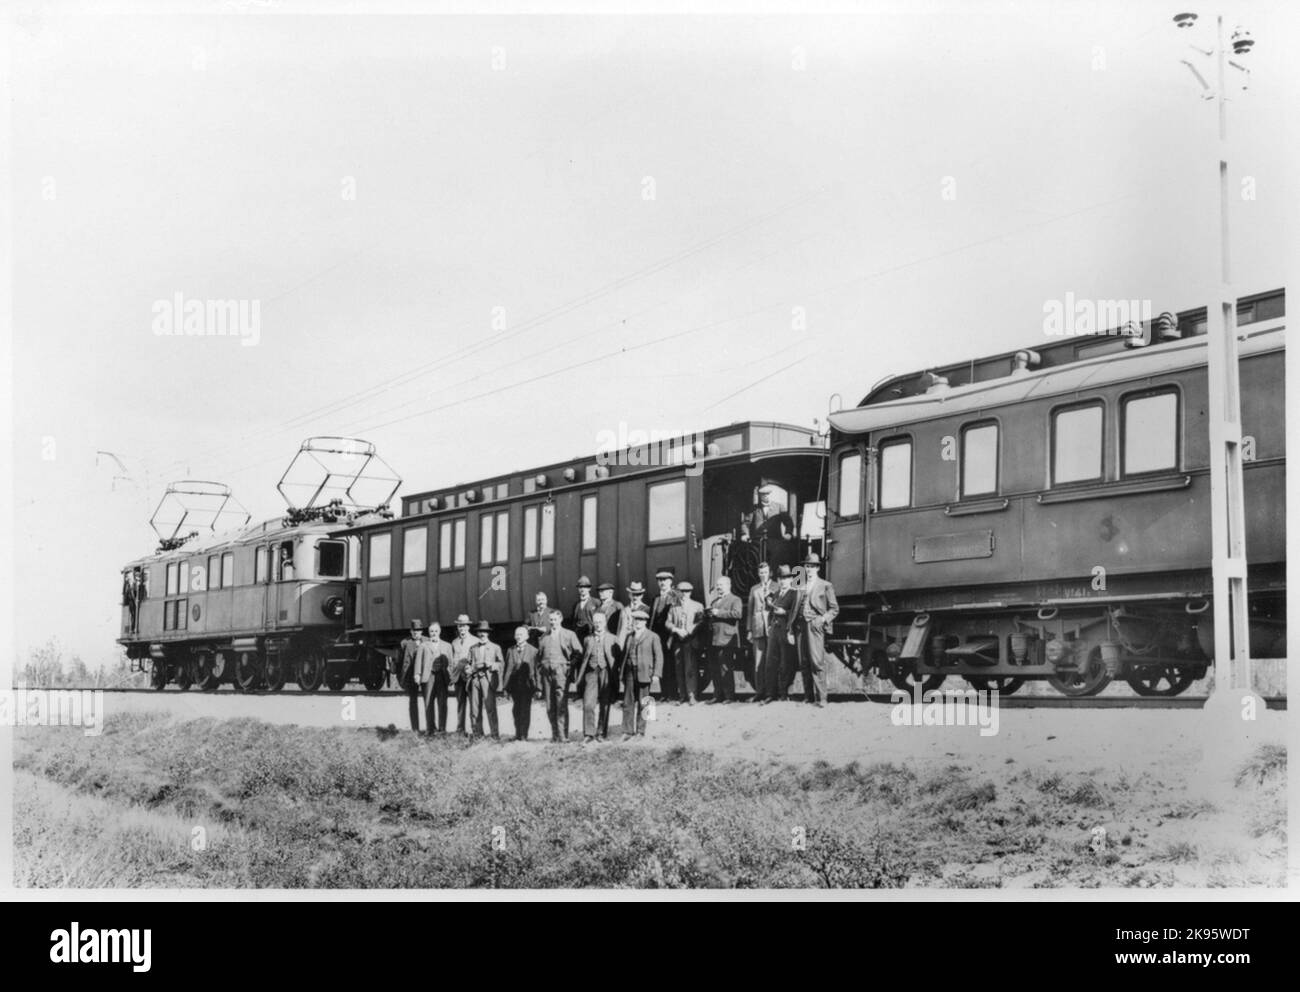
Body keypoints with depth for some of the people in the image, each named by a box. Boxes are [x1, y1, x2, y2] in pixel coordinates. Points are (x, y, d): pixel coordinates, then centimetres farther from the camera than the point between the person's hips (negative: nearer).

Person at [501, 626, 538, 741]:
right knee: (516, 710, 7)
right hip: (514, 684, 3)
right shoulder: (510, 650, 10)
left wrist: (537, 687, -6)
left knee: (525, 710, -3)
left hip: (527, 685, -3)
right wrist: (506, 686, 3)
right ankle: (518, 734, 17)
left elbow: (537, 670, -1)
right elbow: (507, 669, 8)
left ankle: (524, 735, 2)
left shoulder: (533, 651, 1)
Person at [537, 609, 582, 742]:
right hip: (547, 672, 4)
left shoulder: (569, 635, 8)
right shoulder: (544, 637, 19)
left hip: (561, 671, -4)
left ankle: (562, 735, -11)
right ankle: (554, 734, 8)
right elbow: (539, 655, 24)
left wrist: (570, 667, -2)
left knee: (561, 705, -11)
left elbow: (578, 652, 4)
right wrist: (540, 669, 11)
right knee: (550, 706, 2)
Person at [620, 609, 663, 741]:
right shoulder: (629, 636, 15)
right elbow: (624, 654, 16)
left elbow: (658, 656, -2)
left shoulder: (652, 637, 1)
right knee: (627, 703, 1)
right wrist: (622, 672, 9)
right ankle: (628, 732, 5)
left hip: (644, 673, -4)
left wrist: (656, 674, -10)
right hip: (629, 673, 4)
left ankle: (640, 731, 8)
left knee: (642, 704, 1)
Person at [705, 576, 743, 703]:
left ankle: (729, 696, -1)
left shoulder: (735, 599, 0)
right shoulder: (715, 601, 24)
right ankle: (718, 695, 16)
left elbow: (738, 613, -17)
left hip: (726, 640, -7)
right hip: (713, 640, 7)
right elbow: (710, 614, 31)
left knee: (726, 668, -7)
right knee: (714, 669, 8)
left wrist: (719, 613, -16)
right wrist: (708, 612, 7)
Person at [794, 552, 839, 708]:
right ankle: (808, 696, 9)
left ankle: (820, 698, -11)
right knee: (804, 663, 4)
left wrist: (823, 619, -9)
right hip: (801, 627, 5)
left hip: (816, 626, -5)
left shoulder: (826, 586, 6)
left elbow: (834, 609, 6)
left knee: (817, 662, -11)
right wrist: (791, 627, 10)